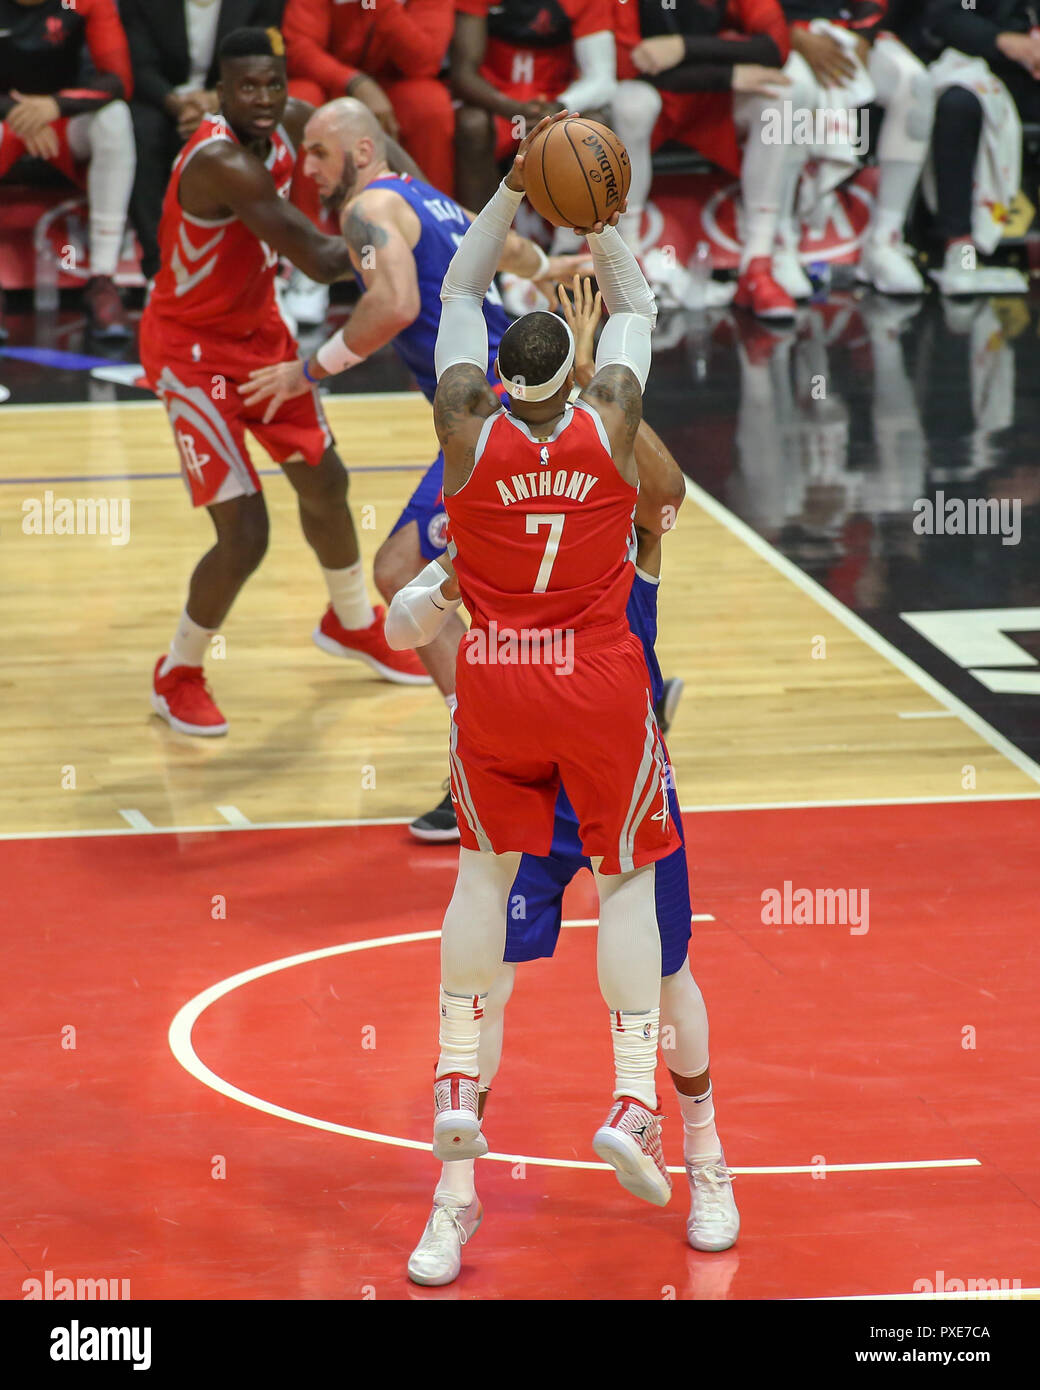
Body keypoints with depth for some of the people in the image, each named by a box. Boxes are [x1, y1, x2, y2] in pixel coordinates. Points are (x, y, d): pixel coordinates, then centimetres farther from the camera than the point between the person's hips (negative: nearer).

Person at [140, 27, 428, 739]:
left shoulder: (292, 123, -9)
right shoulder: (220, 161, -34)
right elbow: (320, 260, -36)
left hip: (258, 328, 8)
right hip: (192, 350, -8)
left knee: (325, 482, 22)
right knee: (245, 534, -10)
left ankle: (353, 624, 49)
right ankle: (178, 675, 15)